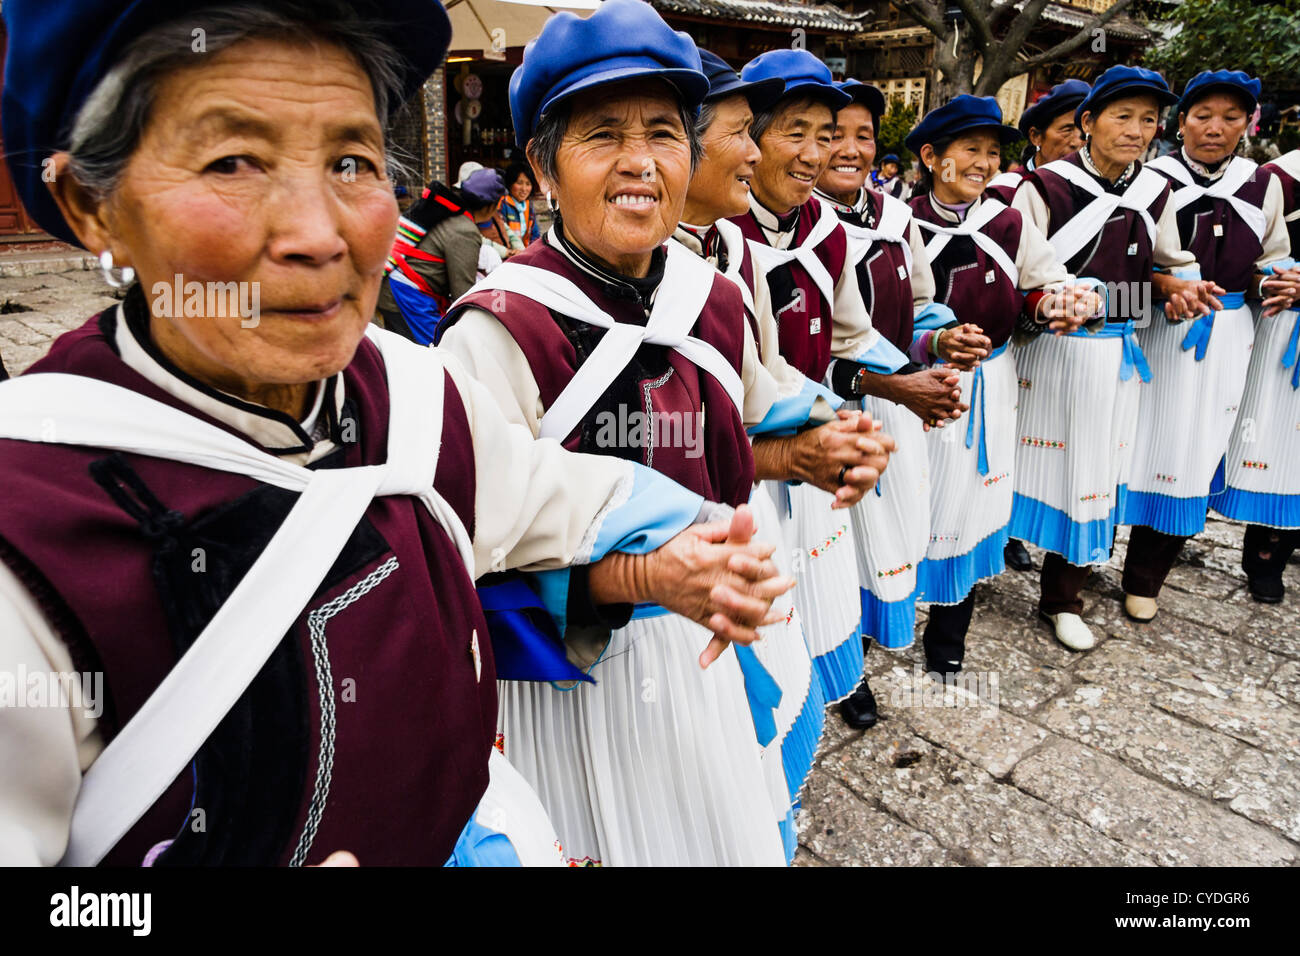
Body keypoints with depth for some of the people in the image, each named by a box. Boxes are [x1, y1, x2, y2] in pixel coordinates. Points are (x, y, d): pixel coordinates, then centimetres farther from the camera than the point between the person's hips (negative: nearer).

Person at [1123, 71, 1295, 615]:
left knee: (1194, 448, 5)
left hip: (1228, 334, 4)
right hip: (1158, 331, -3)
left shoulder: (1263, 186, 9)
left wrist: (1271, 285, -1)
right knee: (1145, 440, -3)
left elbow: (1273, 257, 20)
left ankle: (1146, 577, 17)